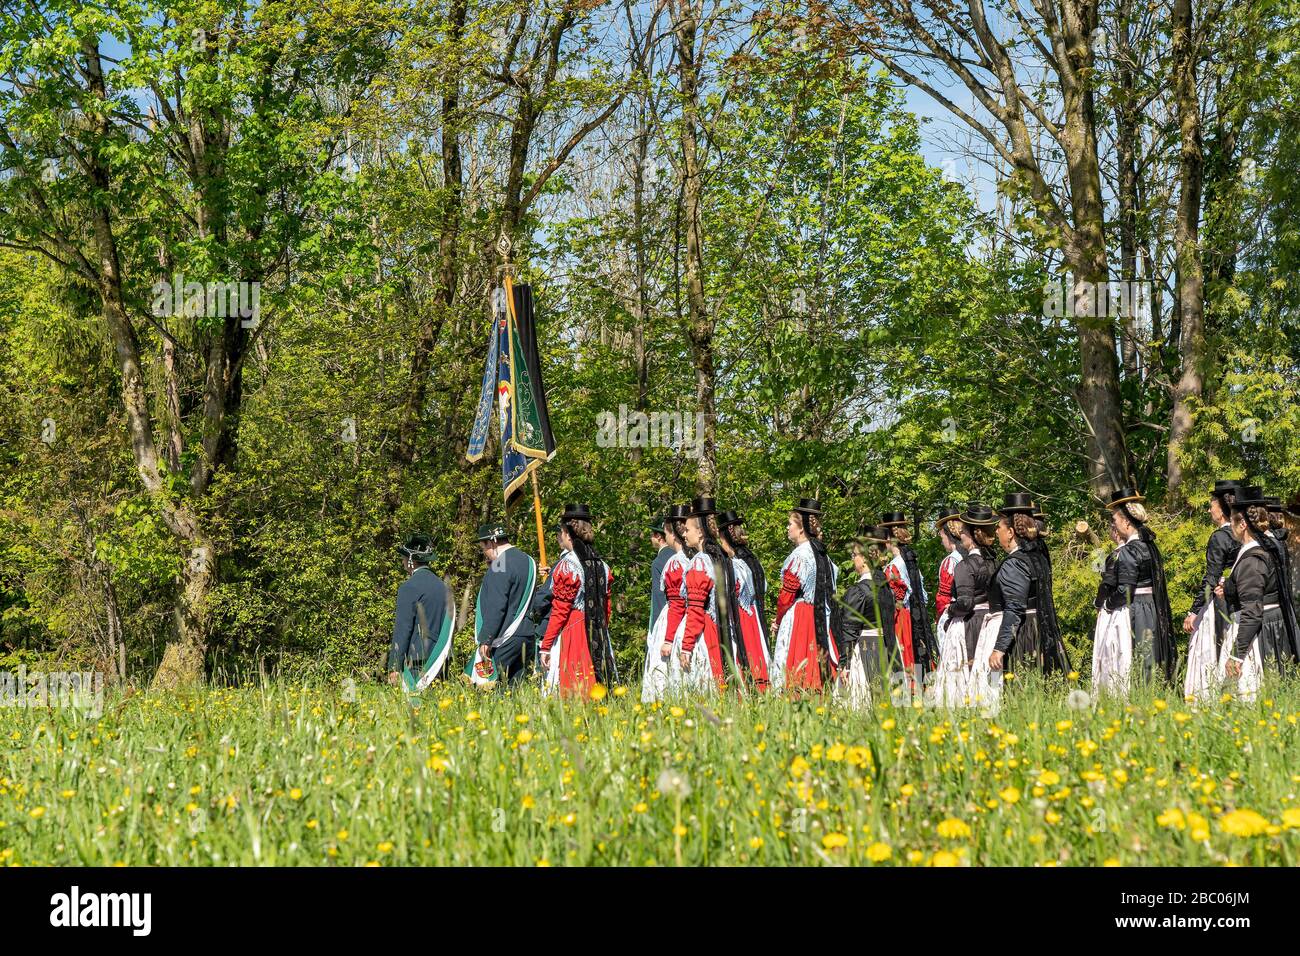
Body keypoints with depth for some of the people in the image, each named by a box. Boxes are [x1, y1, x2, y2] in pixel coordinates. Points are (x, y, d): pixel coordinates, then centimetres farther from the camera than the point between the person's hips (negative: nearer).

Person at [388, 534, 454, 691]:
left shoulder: (409, 587, -10)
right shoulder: (442, 585, 14)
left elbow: (402, 629, -13)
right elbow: (450, 626, 19)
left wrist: (394, 667, -12)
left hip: (416, 660, -7)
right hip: (440, 660, 7)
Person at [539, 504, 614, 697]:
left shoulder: (566, 565, -11)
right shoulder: (601, 565, 10)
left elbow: (559, 611, -13)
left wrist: (545, 646, -9)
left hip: (569, 633, -7)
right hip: (599, 636, 7)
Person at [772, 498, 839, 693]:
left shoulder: (799, 555, -12)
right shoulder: (823, 555, 11)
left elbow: (787, 594, -11)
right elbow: (829, 592, 14)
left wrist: (778, 620, 3)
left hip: (796, 617, -8)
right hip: (820, 619, 8)